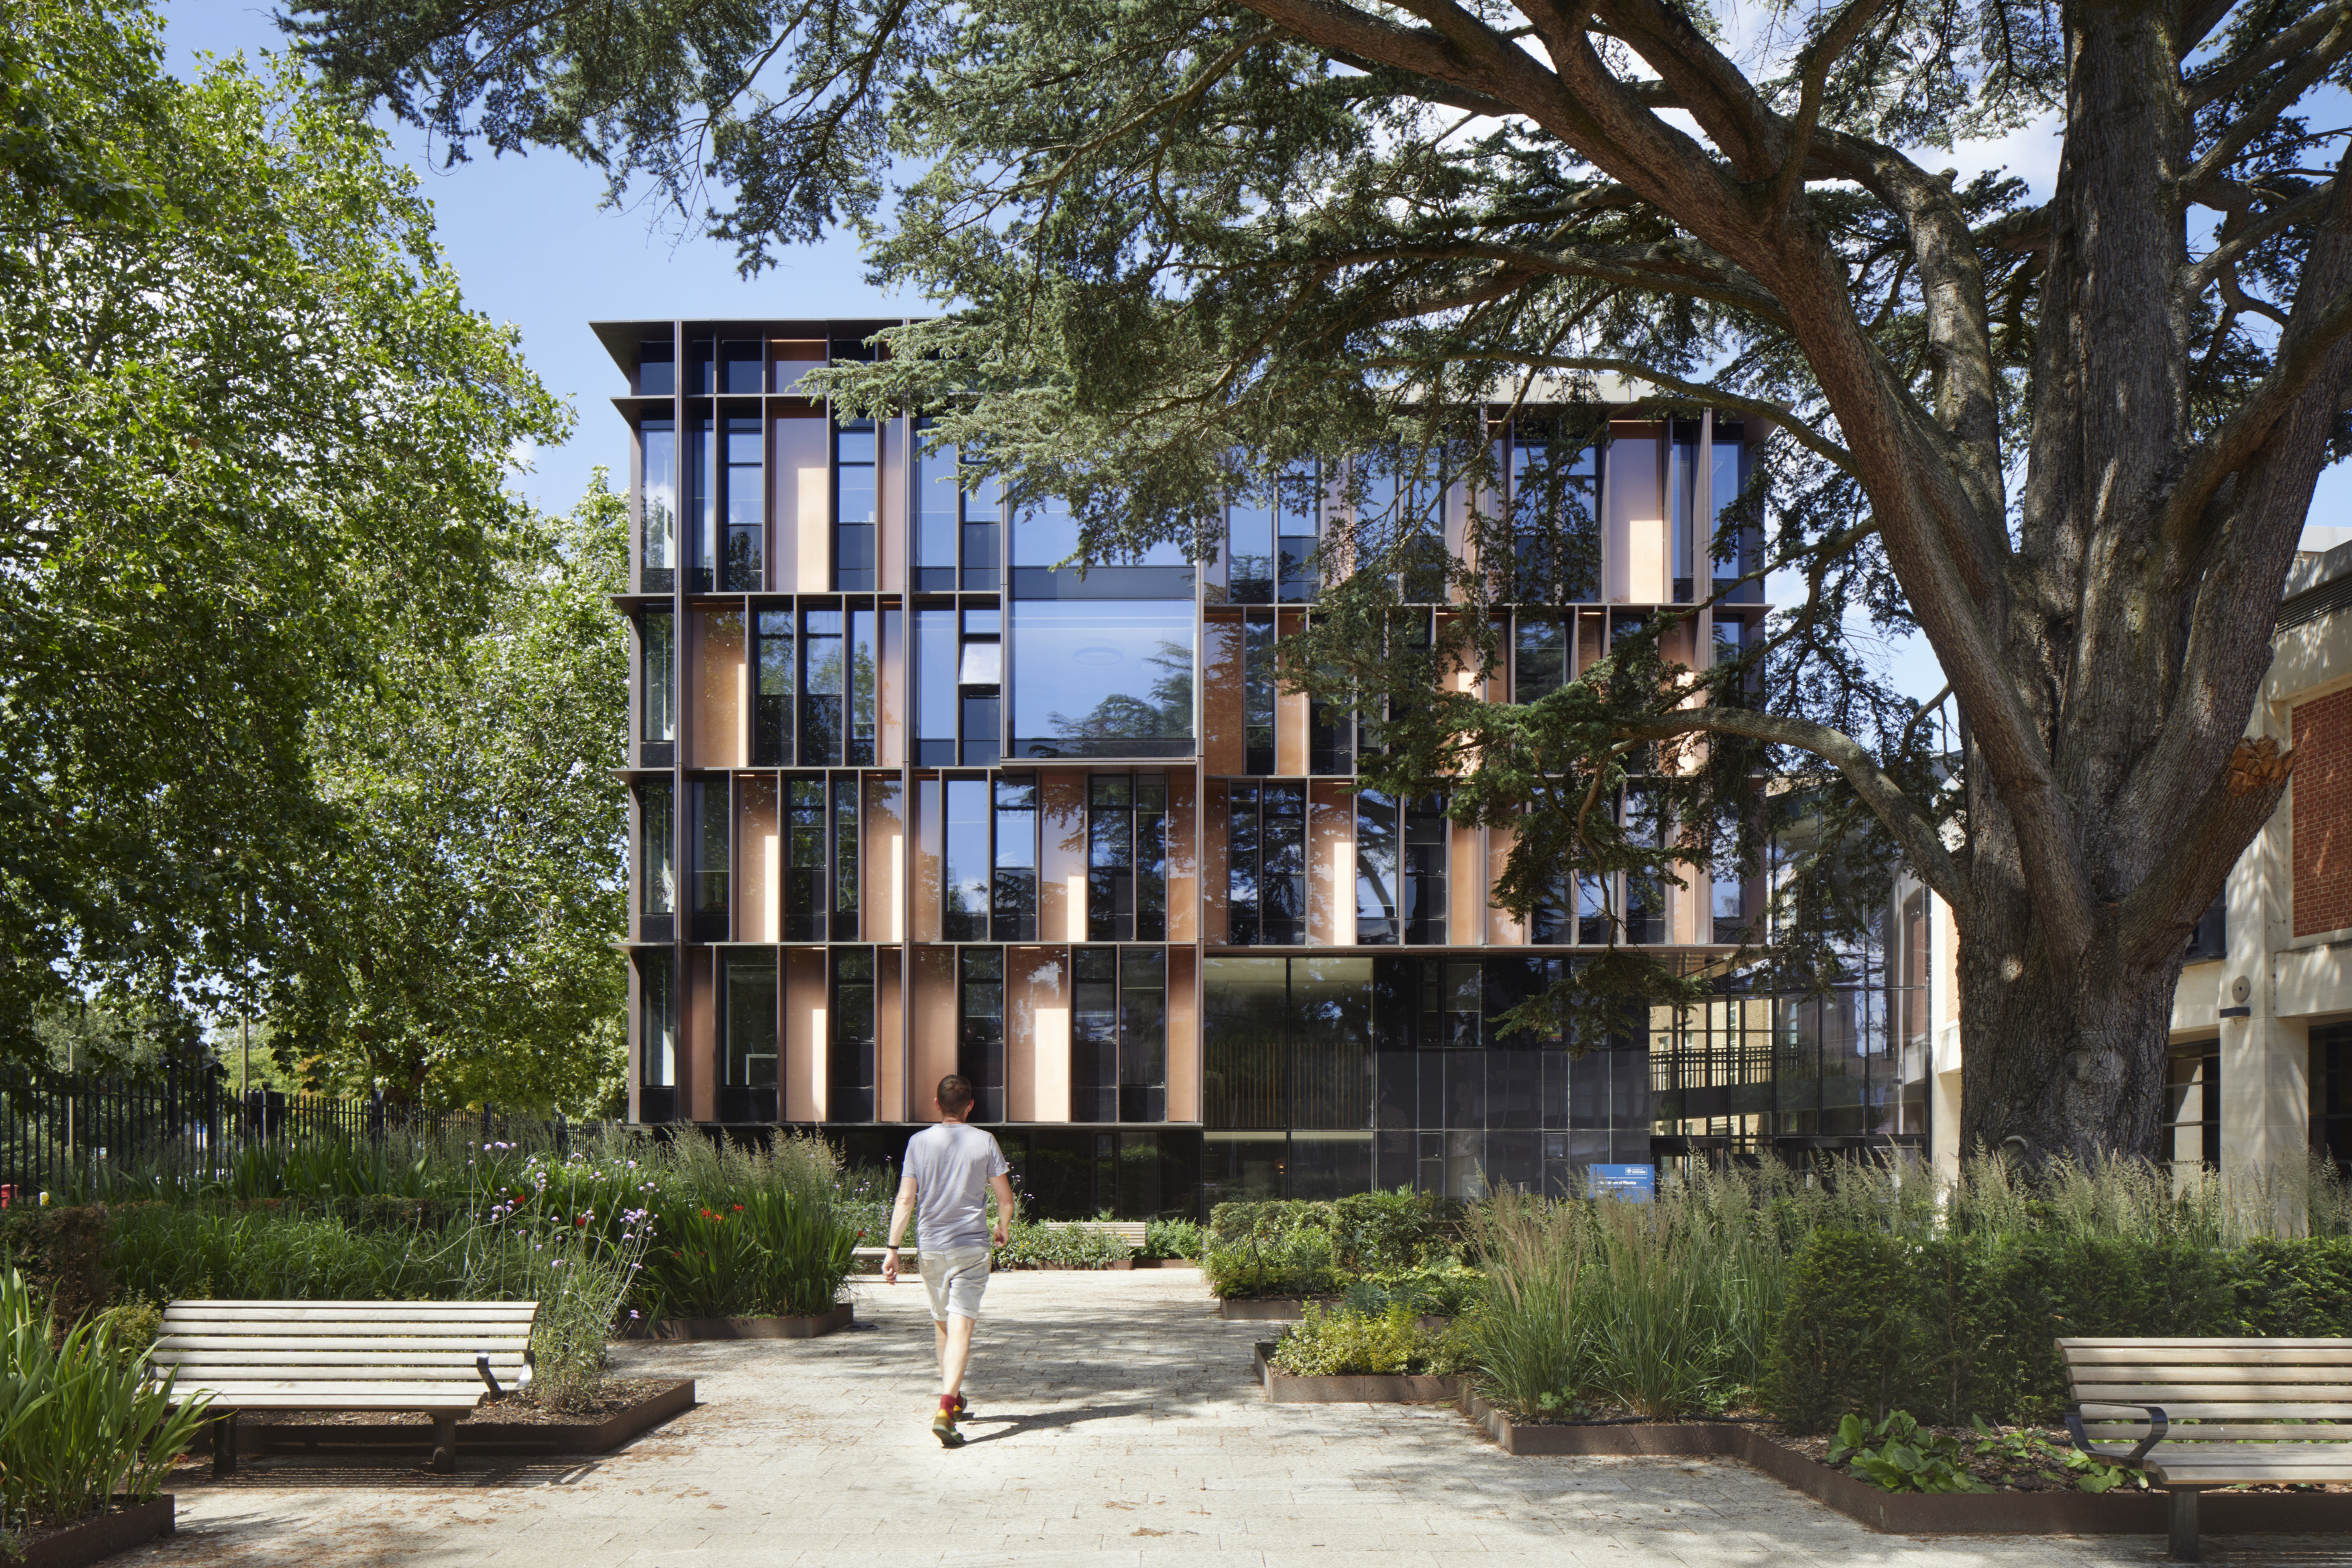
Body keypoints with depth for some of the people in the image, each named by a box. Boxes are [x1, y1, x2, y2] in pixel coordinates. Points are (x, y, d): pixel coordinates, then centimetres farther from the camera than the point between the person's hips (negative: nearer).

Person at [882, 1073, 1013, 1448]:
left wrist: (892, 1248, -4)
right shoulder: (984, 1142, -1)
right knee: (961, 1329, -7)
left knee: (942, 1323, 21)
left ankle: (953, 1399, 35)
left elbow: (905, 1199, -6)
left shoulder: (919, 1142, 0)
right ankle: (945, 1411, -22)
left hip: (930, 1248, 2)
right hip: (971, 1247, -2)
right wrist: (1003, 1230, 21)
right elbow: (1006, 1198, 1)